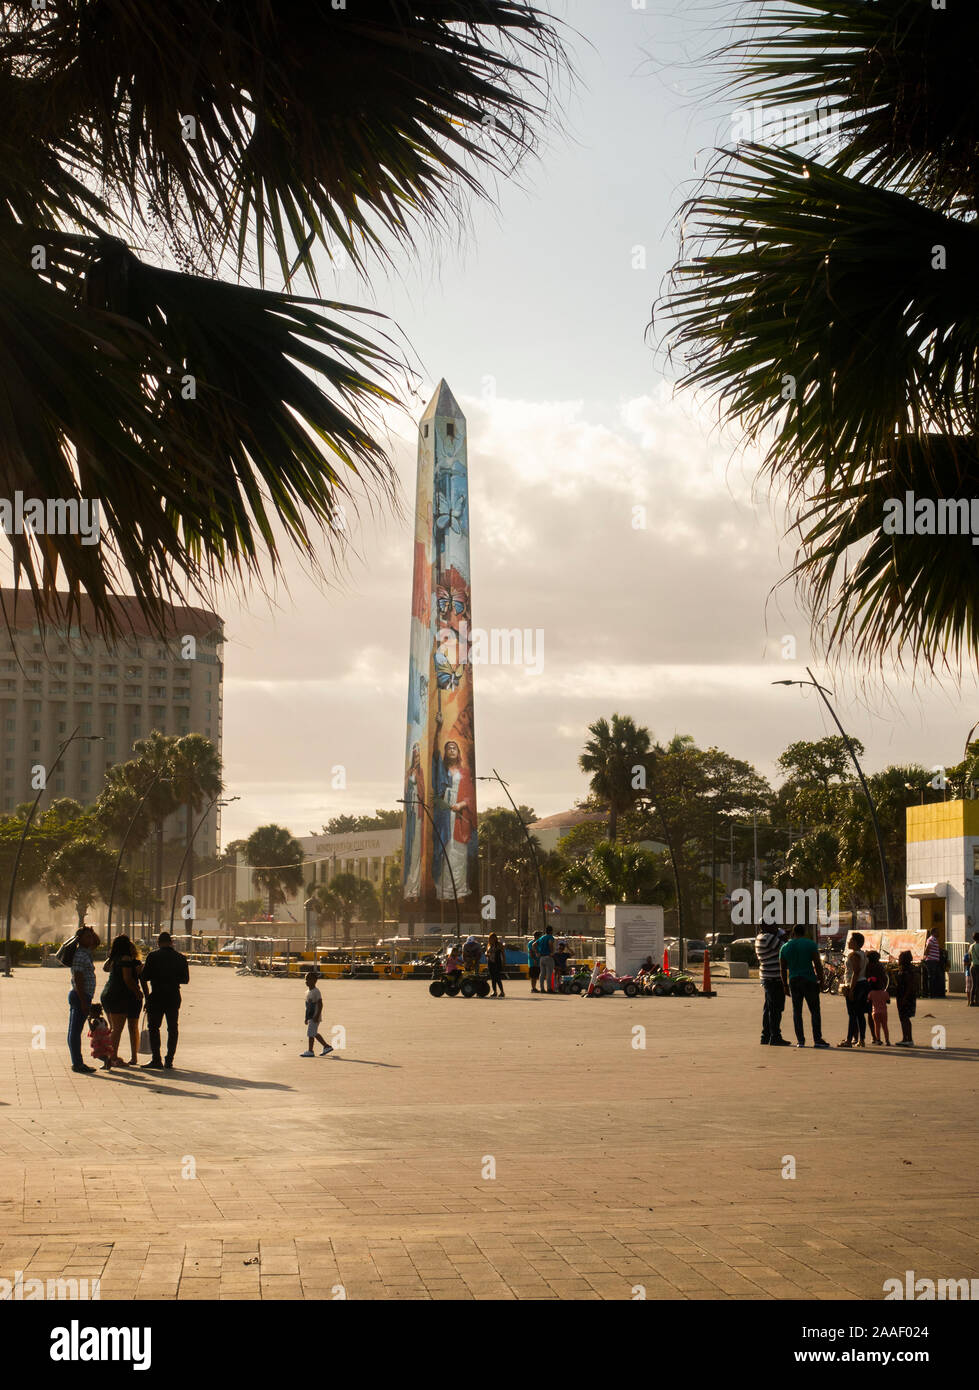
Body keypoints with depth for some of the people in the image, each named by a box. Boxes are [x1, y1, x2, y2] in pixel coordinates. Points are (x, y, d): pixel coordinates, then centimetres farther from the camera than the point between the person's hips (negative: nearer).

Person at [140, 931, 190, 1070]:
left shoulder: (153, 956, -6)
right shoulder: (180, 958, 2)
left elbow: (144, 977, -6)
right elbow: (185, 979, 6)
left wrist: (146, 994, 7)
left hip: (157, 996, -3)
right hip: (174, 997, 3)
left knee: (153, 1027, 6)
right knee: (172, 1028, 10)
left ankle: (156, 1059, 1)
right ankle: (169, 1060, 9)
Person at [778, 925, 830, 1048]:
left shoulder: (785, 947, 7)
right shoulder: (811, 944, -3)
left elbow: (782, 969, 9)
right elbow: (818, 964, -8)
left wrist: (785, 985, 15)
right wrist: (821, 980, -1)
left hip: (793, 981, 3)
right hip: (809, 980, -3)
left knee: (797, 1011, 7)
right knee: (815, 1011, 3)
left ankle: (800, 1040, 4)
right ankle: (817, 1039, -2)